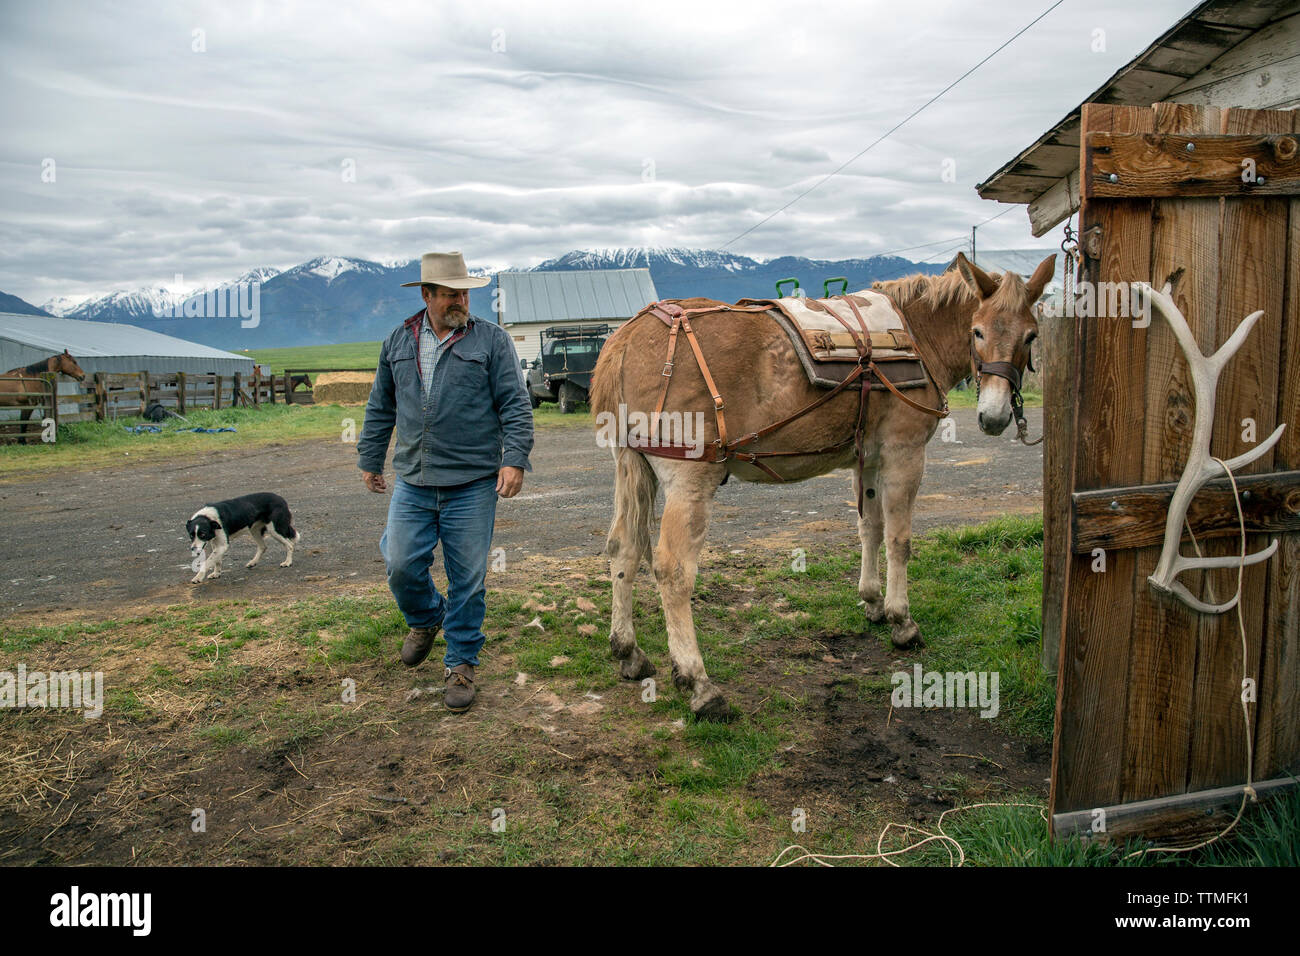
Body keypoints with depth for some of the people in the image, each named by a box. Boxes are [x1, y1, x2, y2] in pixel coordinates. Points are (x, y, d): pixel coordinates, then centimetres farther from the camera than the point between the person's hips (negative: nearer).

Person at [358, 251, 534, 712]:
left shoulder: (492, 340, -1)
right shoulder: (398, 342, 11)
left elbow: (515, 405, -4)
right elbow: (380, 408, 19)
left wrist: (514, 459, -14)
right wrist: (369, 459, 20)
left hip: (472, 484, -3)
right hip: (412, 483, 3)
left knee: (468, 578, 3)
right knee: (401, 565, 2)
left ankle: (461, 663, 20)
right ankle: (426, 619, 35)